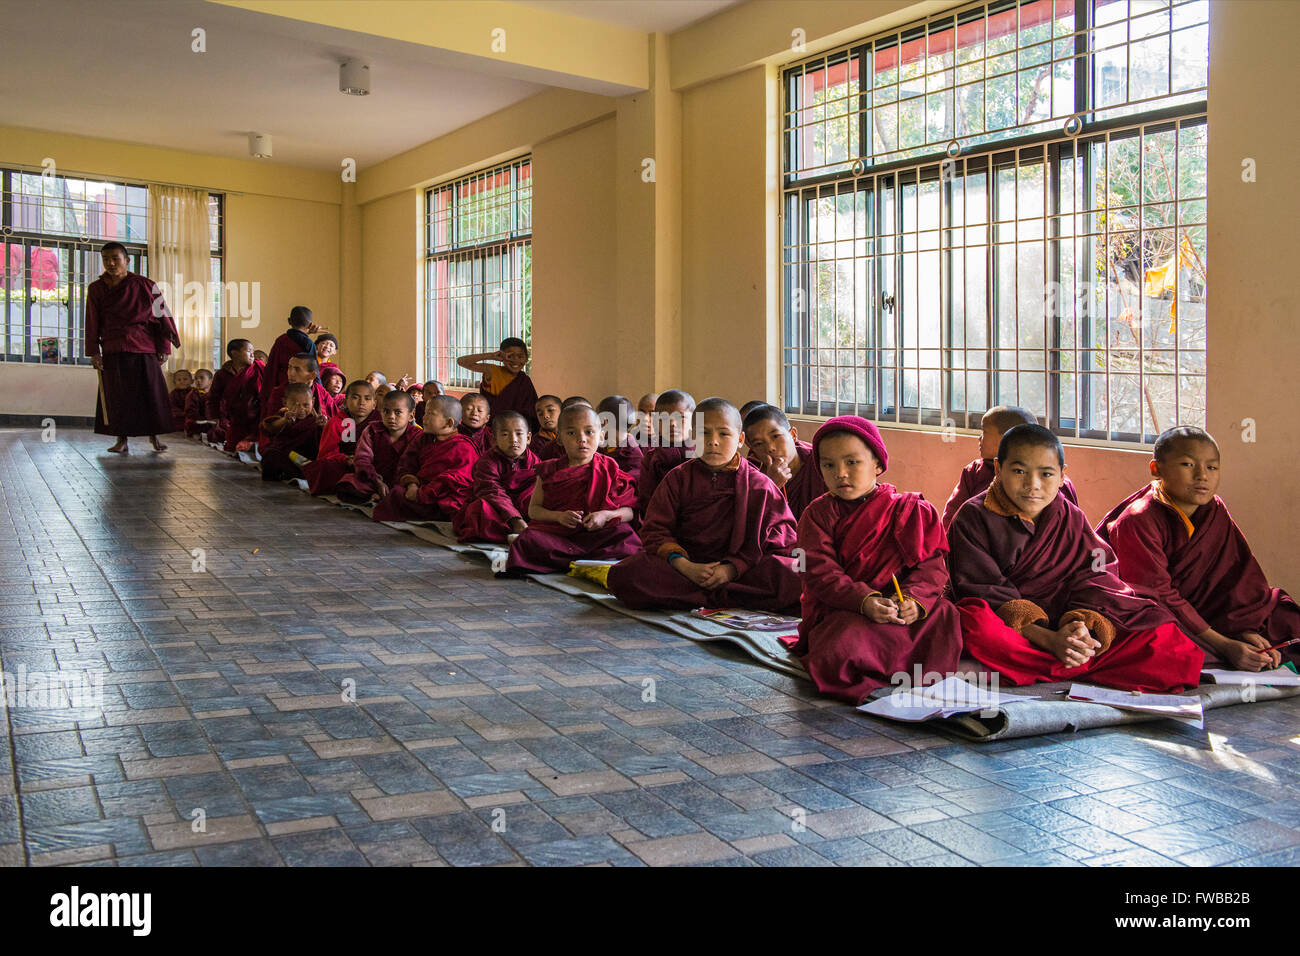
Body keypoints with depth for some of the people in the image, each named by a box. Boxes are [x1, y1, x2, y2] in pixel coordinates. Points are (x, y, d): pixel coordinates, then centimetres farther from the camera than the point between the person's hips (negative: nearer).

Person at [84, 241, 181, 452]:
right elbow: (92, 323, 5)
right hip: (113, 352, 1)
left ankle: (154, 436, 16)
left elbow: (162, 316, 3)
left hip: (143, 349, -1)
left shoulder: (144, 285, 0)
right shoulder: (96, 289, 5)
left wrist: (164, 348, -1)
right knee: (117, 396, 2)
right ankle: (121, 440, 9)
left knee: (151, 393, 0)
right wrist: (93, 352, -2)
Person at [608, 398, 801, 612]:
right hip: (687, 567, 1)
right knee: (622, 575, -28)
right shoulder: (678, 478, 9)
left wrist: (730, 569, -15)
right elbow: (655, 530, 3)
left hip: (740, 570, -1)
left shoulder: (759, 484, 4)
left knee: (791, 577, -30)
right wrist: (685, 566, -16)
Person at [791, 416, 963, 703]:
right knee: (844, 644, -35)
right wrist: (864, 601, -24)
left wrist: (913, 598, -20)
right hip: (841, 609, -2)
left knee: (946, 616, -25)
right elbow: (820, 572, -7)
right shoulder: (819, 513, 6)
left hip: (900, 607, 2)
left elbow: (932, 566, 2)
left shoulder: (911, 510, 9)